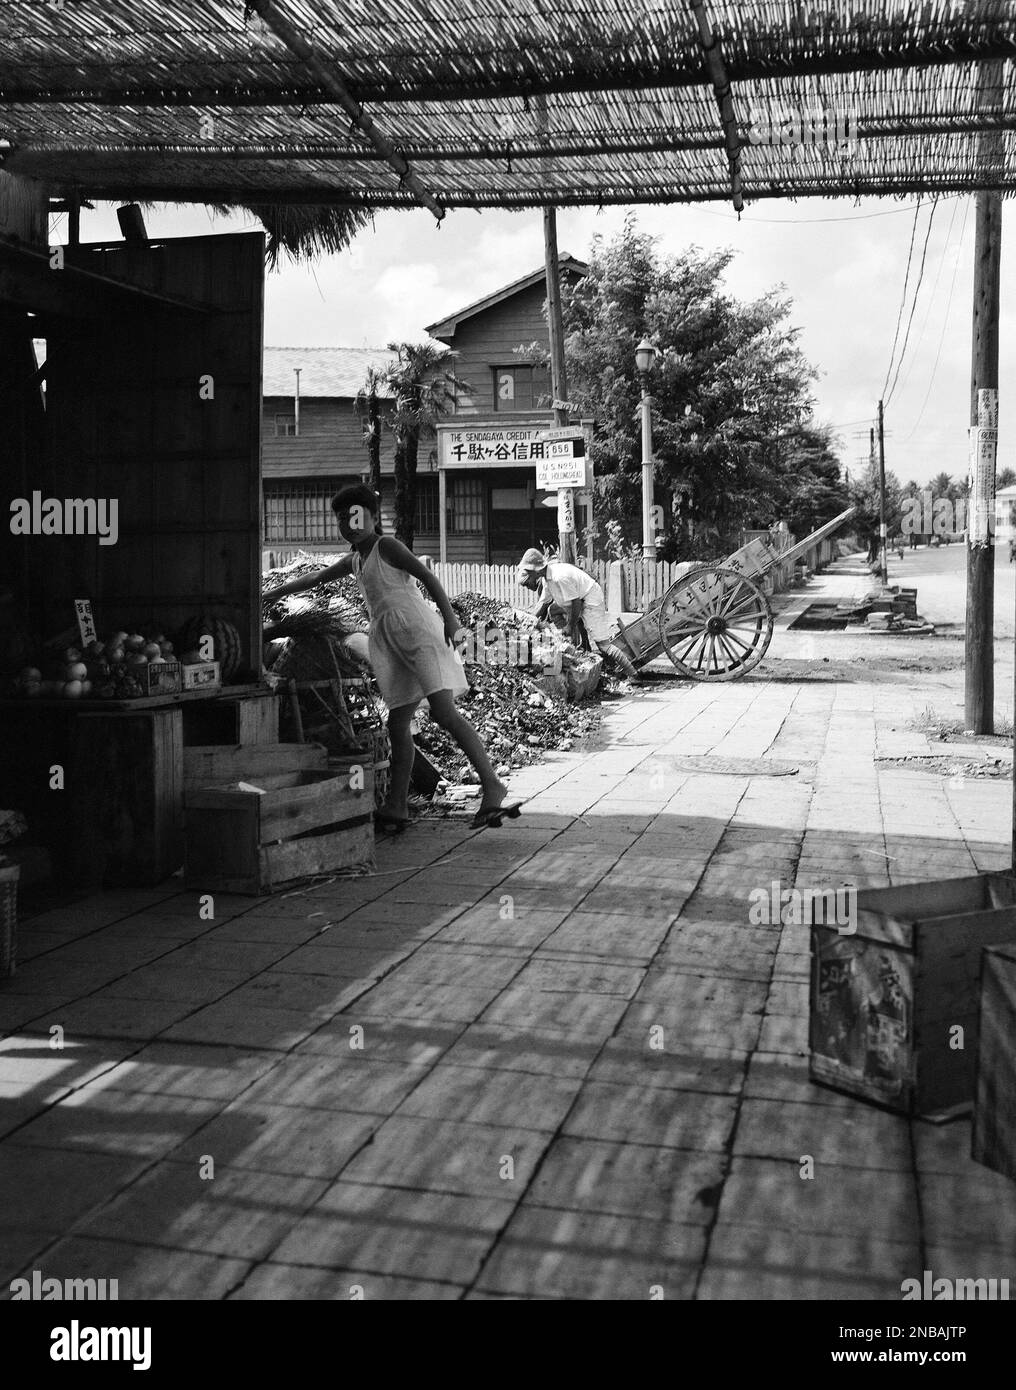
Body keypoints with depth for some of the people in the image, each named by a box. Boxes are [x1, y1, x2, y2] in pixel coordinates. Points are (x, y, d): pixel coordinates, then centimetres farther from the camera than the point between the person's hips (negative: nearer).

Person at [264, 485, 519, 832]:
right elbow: (316, 578, 36)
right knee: (397, 722, 5)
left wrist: (449, 615, -20)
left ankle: (492, 785, -21)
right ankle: (396, 808, 7)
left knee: (443, 712, -19)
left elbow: (426, 575, -9)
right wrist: (274, 594, 42)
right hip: (389, 640, 8)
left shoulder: (385, 546, 0)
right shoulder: (354, 560, 23)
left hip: (416, 629, -8)